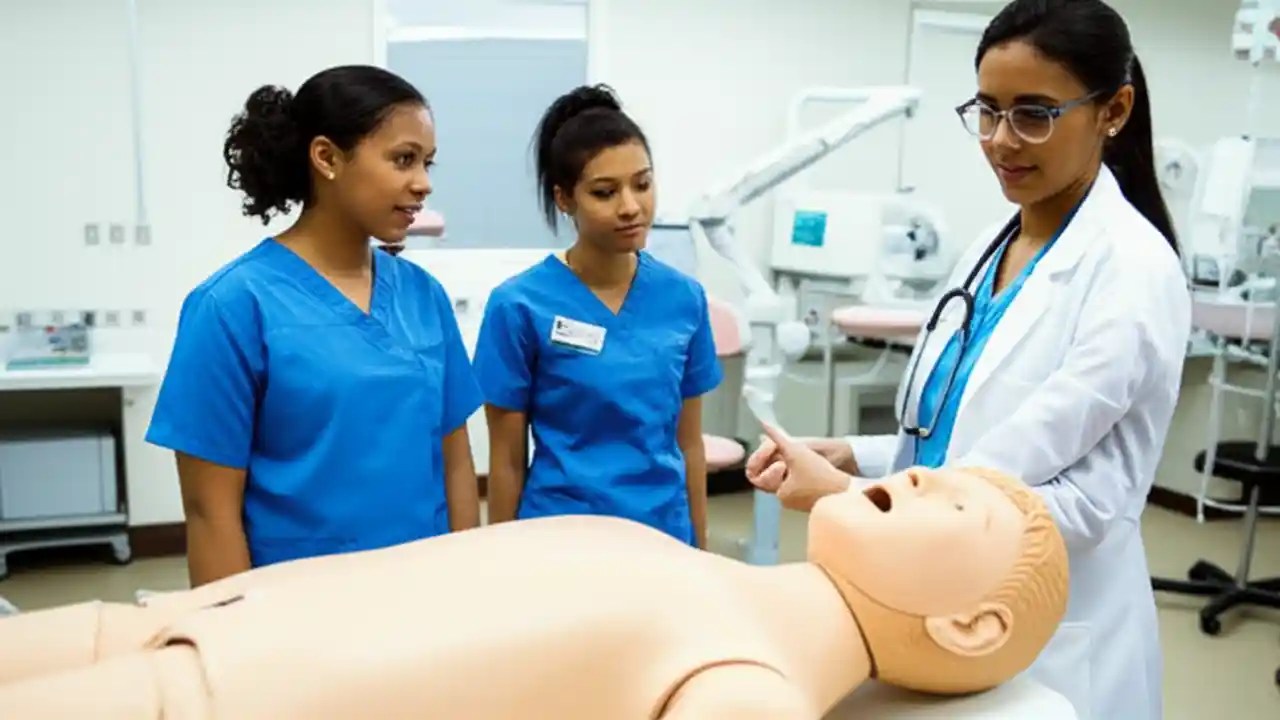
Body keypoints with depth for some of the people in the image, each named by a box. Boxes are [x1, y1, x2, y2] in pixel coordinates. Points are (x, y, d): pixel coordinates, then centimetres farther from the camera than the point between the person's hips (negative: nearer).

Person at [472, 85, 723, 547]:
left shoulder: (684, 298, 0)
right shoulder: (521, 305, -11)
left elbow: (689, 443, 6)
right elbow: (507, 460, -5)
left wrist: (700, 550, 9)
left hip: (664, 538, 3)